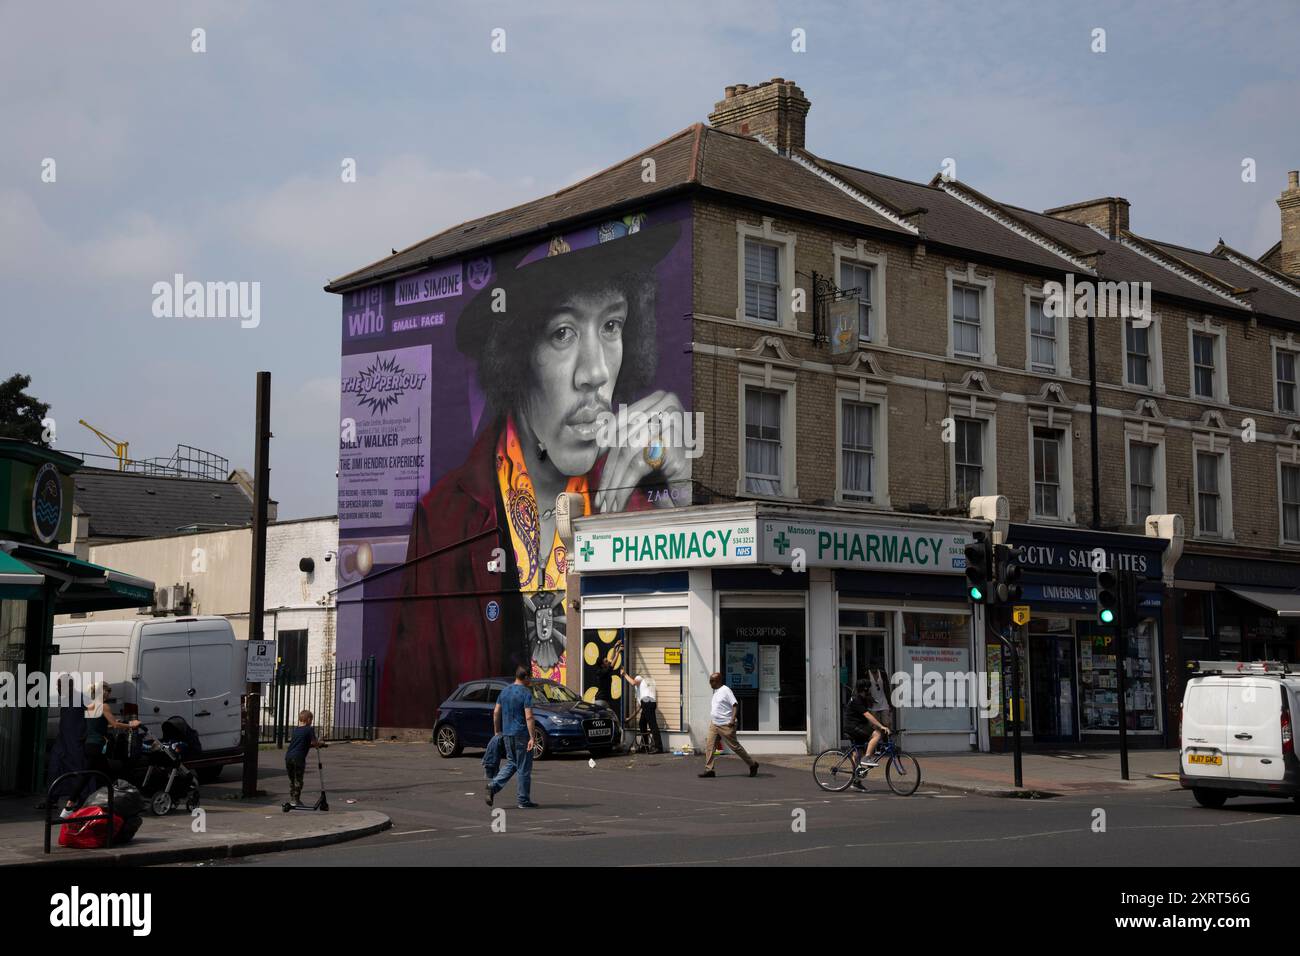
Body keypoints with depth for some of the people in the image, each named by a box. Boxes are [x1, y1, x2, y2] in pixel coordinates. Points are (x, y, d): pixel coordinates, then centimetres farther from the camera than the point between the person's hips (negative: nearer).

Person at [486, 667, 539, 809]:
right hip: (521, 734, -7)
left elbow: (496, 713, 11)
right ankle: (524, 801, 8)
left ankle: (493, 786, -1)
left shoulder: (505, 691, 8)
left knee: (511, 763, 18)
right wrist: (532, 737, -19)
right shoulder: (526, 693, -13)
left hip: (507, 733, 7)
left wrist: (497, 732, 20)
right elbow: (529, 717, -20)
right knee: (524, 768, 2)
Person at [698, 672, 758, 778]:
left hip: (726, 725, -8)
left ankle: (752, 765, 13)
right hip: (714, 725, 8)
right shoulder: (715, 691, 15)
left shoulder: (725, 690, -12)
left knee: (735, 746, -1)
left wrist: (732, 720, -24)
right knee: (709, 745, -4)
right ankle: (709, 769, -2)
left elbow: (734, 705, -17)